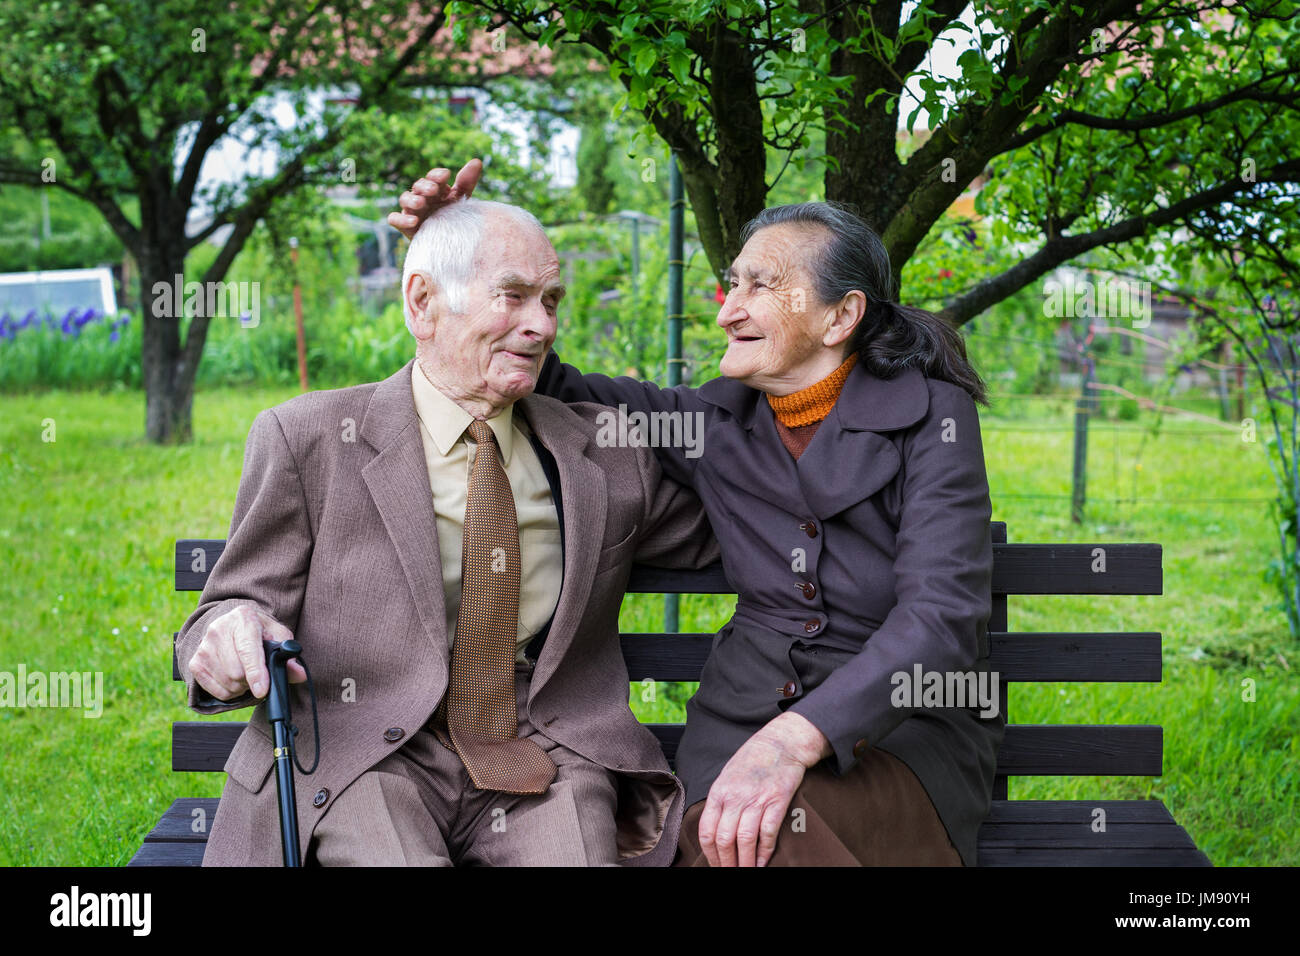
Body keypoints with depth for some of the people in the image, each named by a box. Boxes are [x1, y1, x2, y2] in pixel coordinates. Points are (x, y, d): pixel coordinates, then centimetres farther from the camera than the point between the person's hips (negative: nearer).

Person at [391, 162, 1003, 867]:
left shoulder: (930, 416, -5)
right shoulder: (717, 421, 9)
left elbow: (942, 612, -18)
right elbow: (552, 390, 17)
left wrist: (797, 738, -31)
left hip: (905, 732, -3)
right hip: (745, 721, 4)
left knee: (771, 830, -36)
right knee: (719, 839, -31)